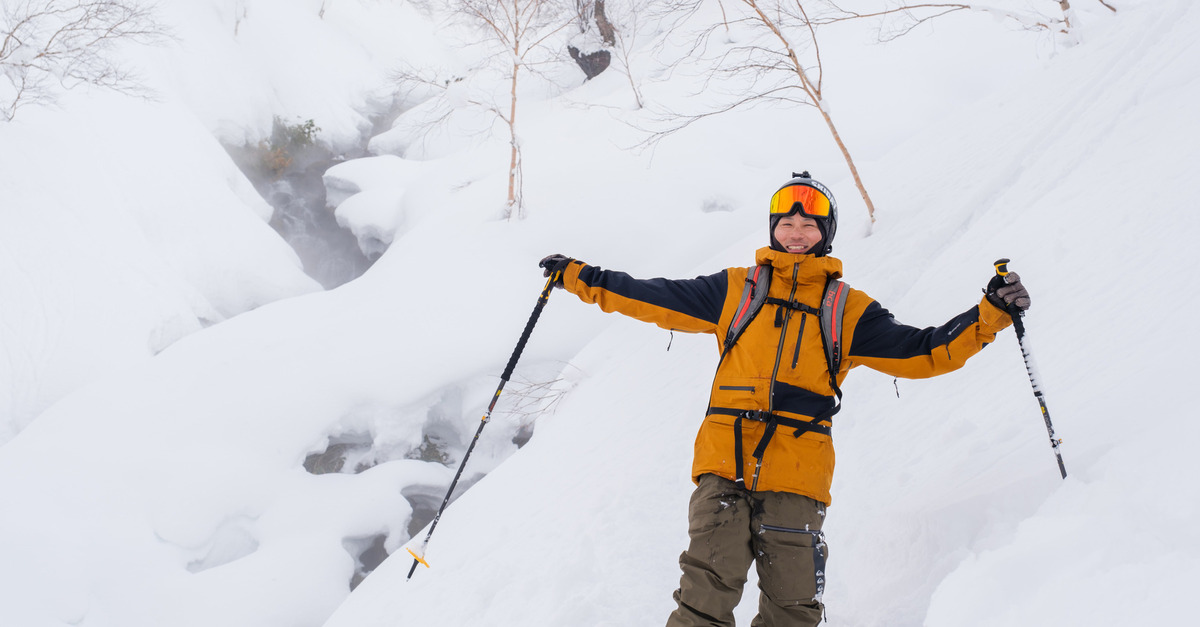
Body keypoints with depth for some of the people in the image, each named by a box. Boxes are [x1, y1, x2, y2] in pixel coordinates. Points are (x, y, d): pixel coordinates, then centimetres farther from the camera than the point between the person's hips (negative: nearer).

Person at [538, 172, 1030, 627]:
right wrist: (580, 278, 20)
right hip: (725, 460, 0)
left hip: (797, 473, 0)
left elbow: (921, 354, 12)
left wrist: (990, 315, 1)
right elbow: (657, 299, 20)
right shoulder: (734, 289, 17)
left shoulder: (849, 310, 15)